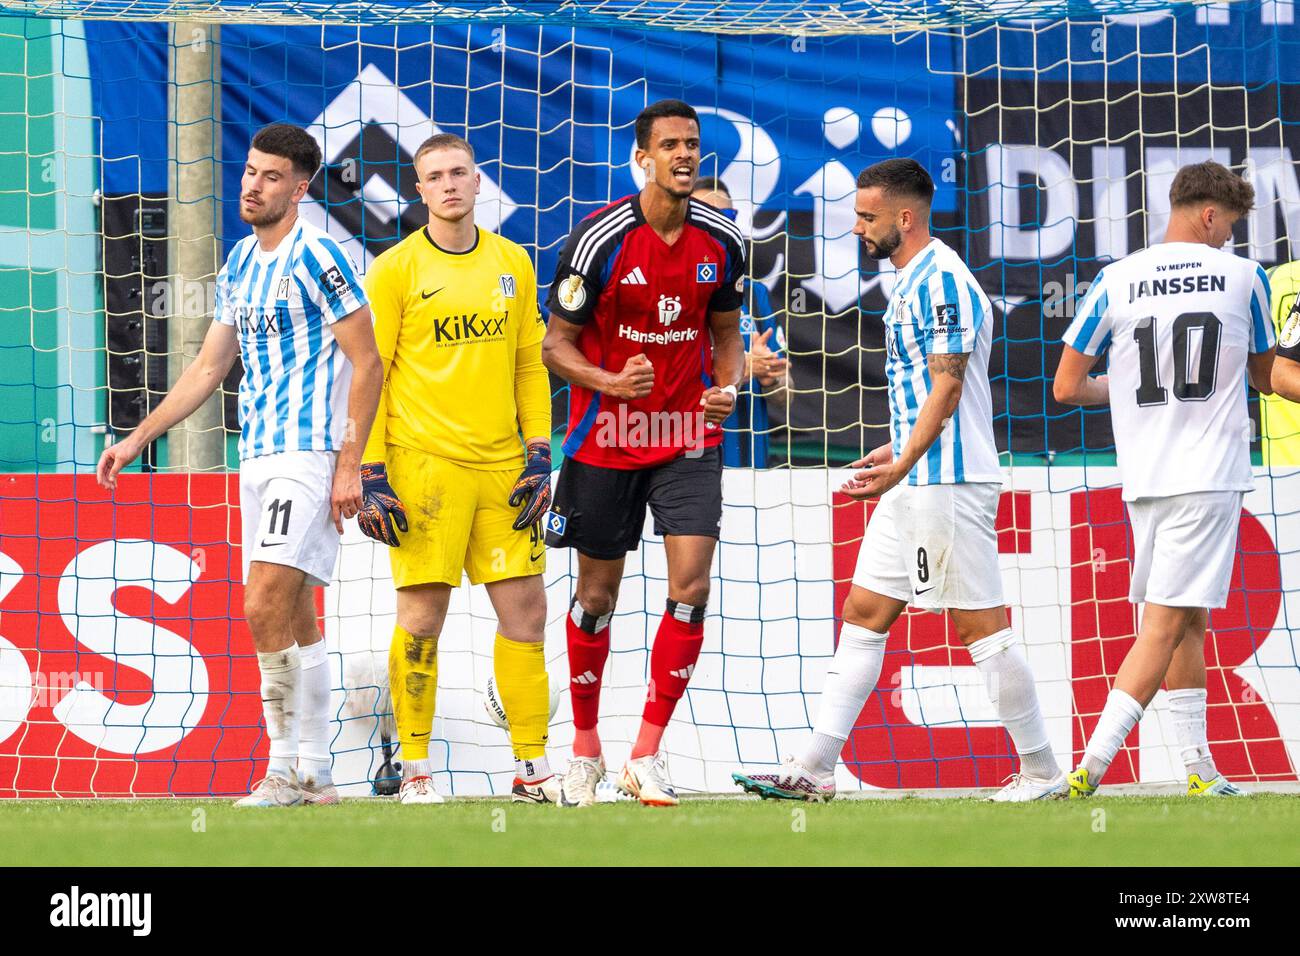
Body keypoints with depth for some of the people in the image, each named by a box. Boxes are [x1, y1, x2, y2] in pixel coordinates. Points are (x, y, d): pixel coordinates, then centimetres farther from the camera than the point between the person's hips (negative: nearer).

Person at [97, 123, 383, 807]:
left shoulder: (317, 258, -10)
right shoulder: (240, 263, 15)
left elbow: (366, 363, -11)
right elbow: (208, 368, 23)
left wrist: (349, 464, -15)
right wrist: (136, 440, 20)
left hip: (309, 455, -8)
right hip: (257, 458, 8)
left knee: (264, 607, -17)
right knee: (293, 615, 8)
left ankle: (285, 770, -12)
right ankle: (314, 776, 10)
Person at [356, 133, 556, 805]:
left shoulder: (512, 264, 11)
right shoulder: (396, 269, -1)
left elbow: (529, 366, 16)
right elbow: (366, 375, -1)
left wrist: (540, 457, 7)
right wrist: (372, 475, -7)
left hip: (502, 466, 4)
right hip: (423, 464, -4)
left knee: (525, 609, 1)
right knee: (422, 615, -3)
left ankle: (533, 767, 7)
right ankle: (414, 769, 5)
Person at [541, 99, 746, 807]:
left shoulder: (721, 240, -2)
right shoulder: (600, 238, -13)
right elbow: (557, 344, -7)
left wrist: (728, 387, -8)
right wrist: (610, 382, -25)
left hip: (688, 434, 2)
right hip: (606, 439, -2)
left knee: (692, 584, -12)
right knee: (597, 595, 6)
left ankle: (646, 755, -5)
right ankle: (584, 748, 25)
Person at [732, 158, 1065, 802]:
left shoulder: (941, 279, -14)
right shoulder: (914, 282, 17)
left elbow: (947, 387, -20)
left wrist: (903, 464, -25)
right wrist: (897, 450, 27)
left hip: (948, 482, -11)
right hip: (917, 483, 11)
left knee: (979, 624, -6)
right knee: (864, 613, 7)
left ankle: (1042, 771, 1)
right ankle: (815, 768, 7)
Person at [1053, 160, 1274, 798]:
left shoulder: (1115, 281, 5)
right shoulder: (1243, 277, 1)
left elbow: (1066, 388, 7)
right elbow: (1264, 375, 16)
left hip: (1143, 479, 4)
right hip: (1209, 477, -4)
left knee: (1187, 623, 16)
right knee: (1166, 626, -8)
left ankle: (1201, 769, 17)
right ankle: (1091, 765, -19)